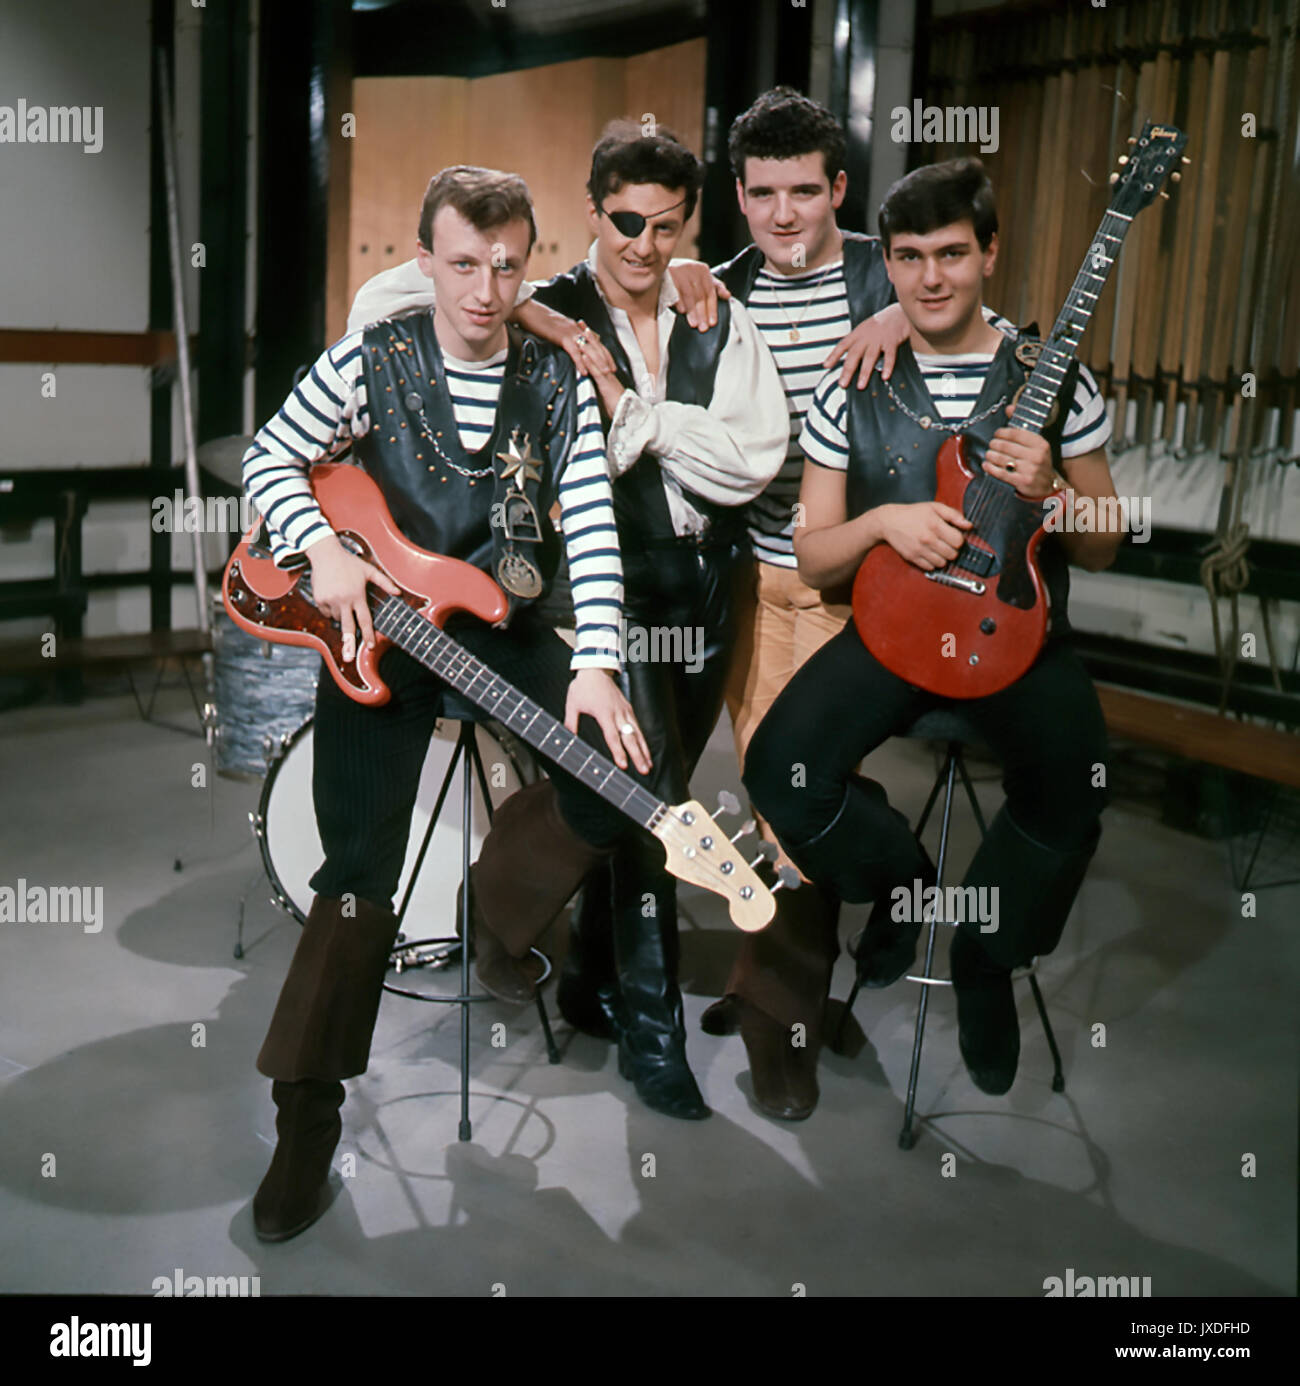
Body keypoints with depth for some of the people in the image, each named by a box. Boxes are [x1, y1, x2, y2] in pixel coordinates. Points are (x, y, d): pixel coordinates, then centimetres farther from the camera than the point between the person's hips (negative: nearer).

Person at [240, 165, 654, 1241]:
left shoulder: (559, 383, 1)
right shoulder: (370, 361, -1)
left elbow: (592, 529, -7)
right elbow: (270, 459, 5)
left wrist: (596, 663, -20)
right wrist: (324, 549, -14)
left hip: (503, 627, 2)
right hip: (376, 622, -2)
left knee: (624, 769, -19)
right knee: (361, 865, -13)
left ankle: (504, 913, 11)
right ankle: (307, 1110, 0)